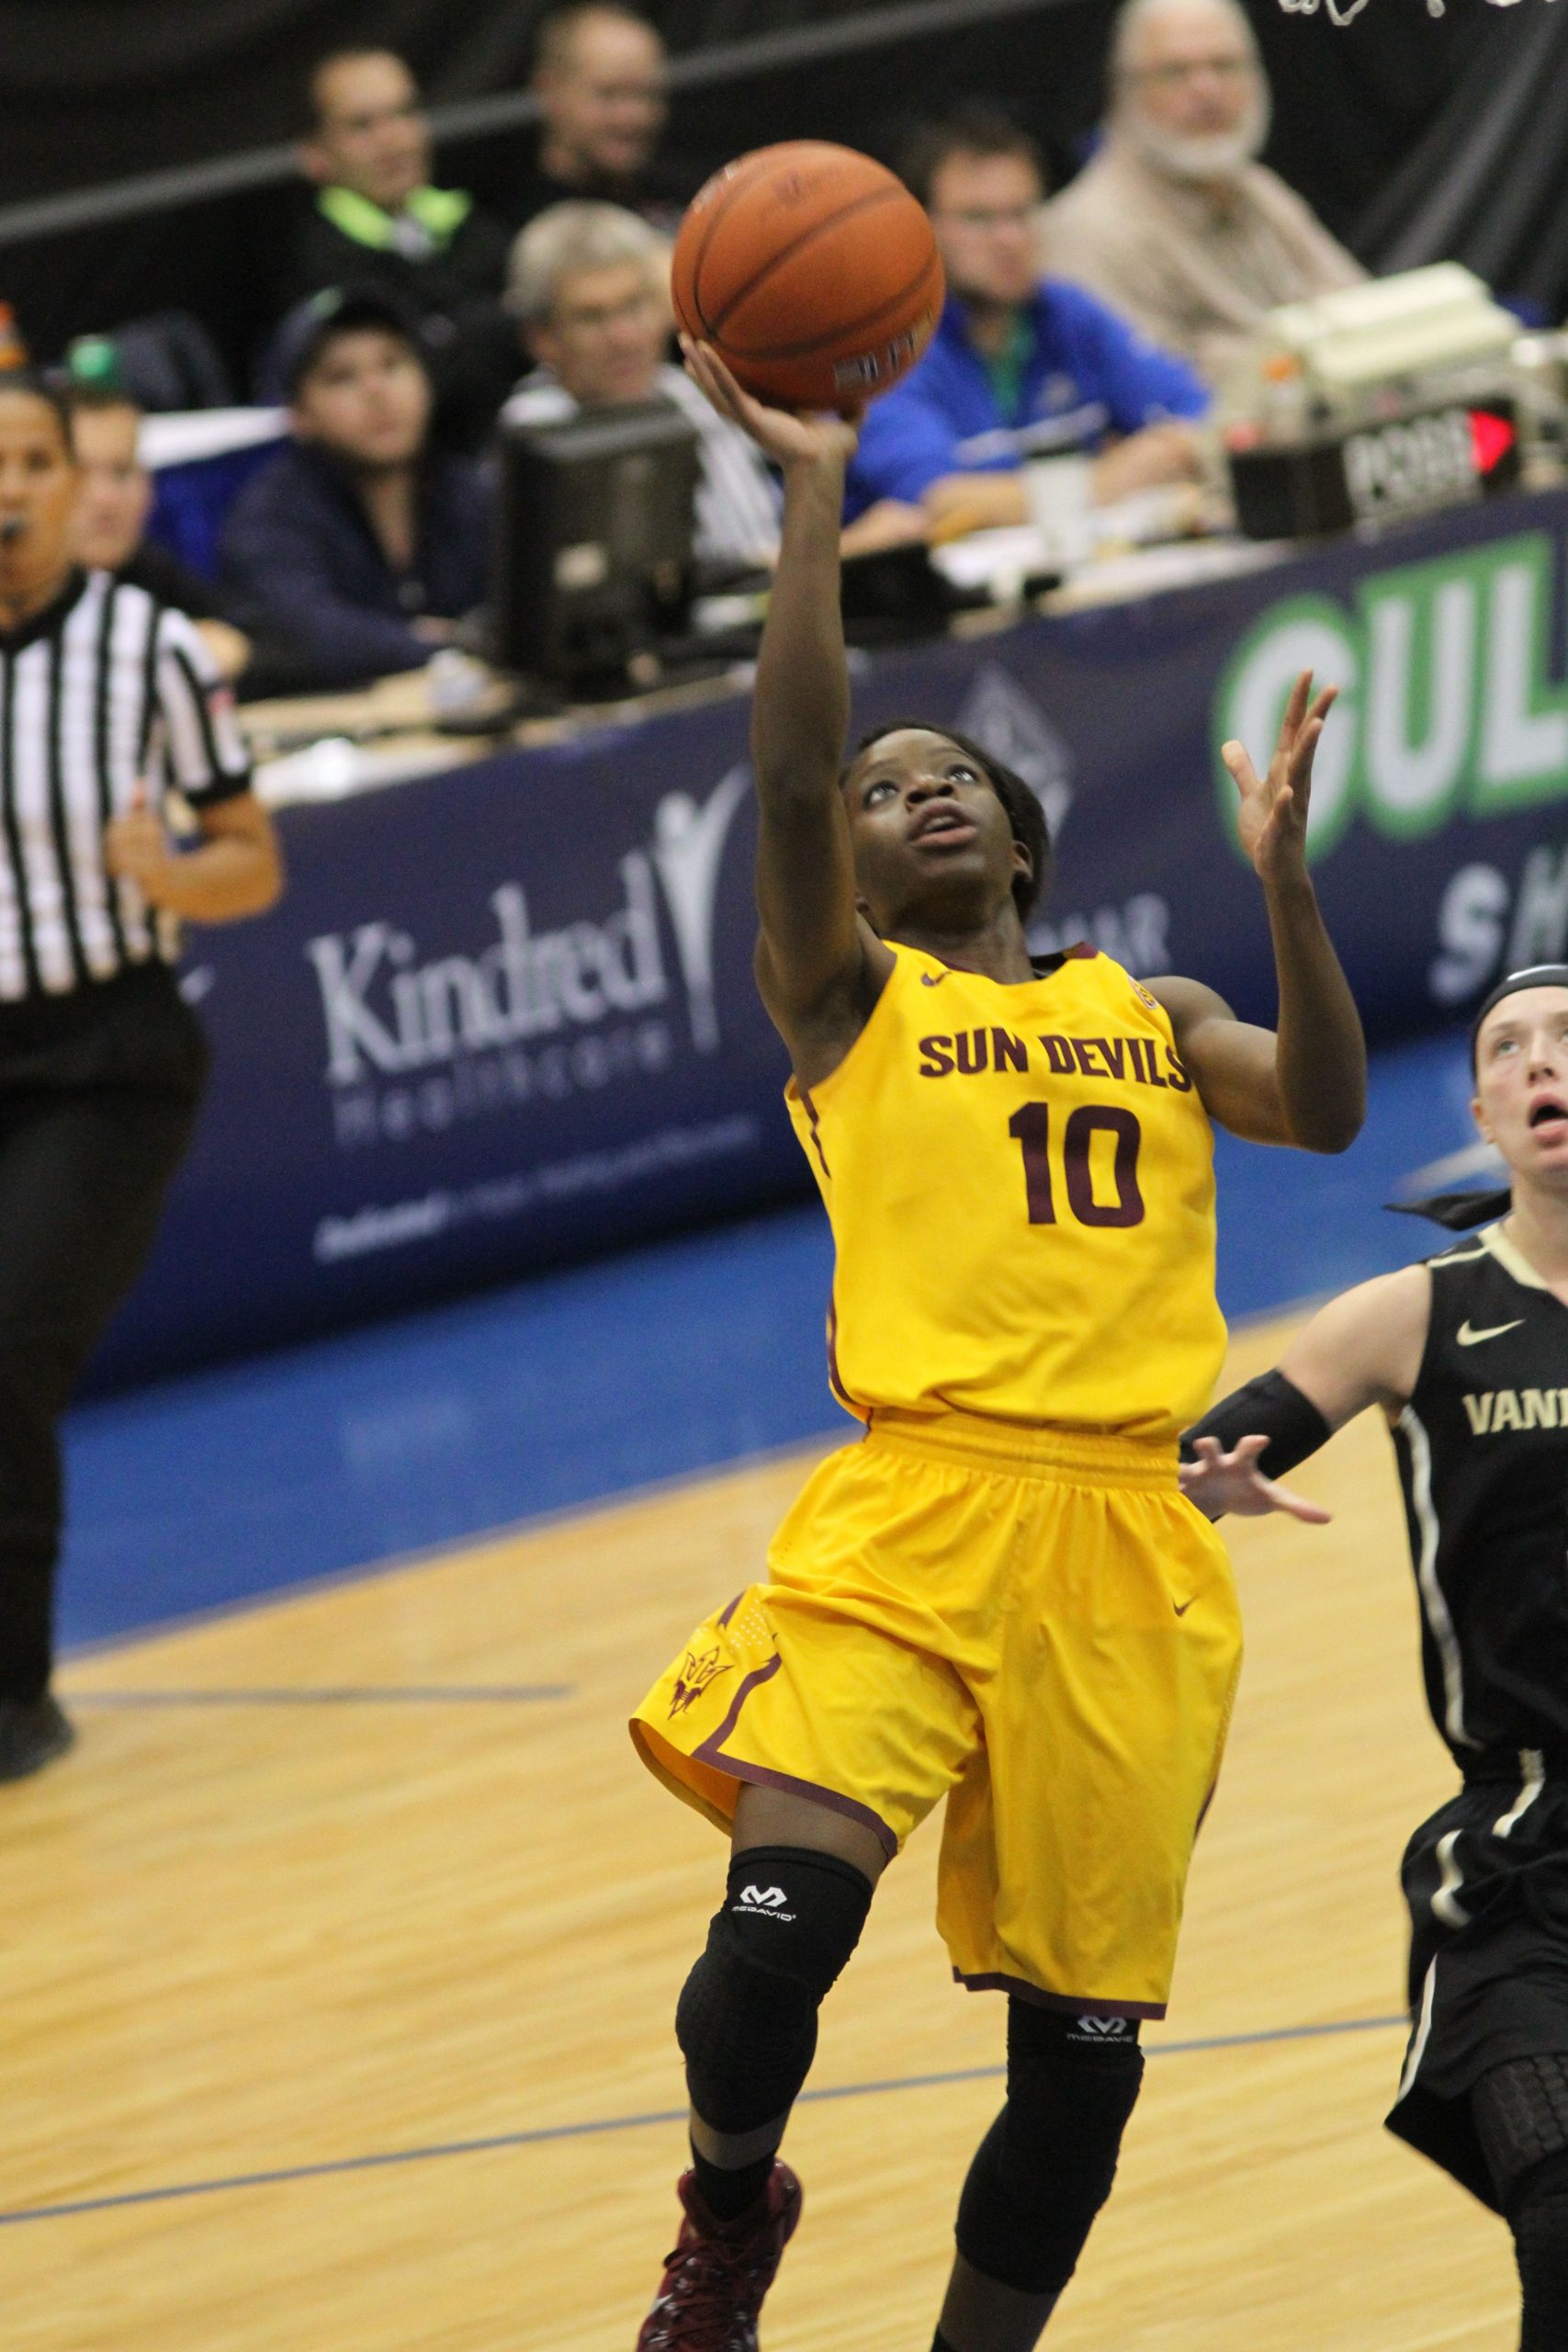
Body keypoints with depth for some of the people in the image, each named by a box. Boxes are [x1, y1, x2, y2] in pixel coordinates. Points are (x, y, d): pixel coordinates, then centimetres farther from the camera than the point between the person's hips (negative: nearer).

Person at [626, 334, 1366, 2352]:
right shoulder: (845, 996, 11)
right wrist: (813, 493, -9)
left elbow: (1323, 1110, 2)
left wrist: (1280, 875, -9)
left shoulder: (1149, 1018, 20)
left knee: (1083, 2034, 4)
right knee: (783, 1918, -21)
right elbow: (787, 770, -5)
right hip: (914, 1514, -3)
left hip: (1131, 1550, 3)